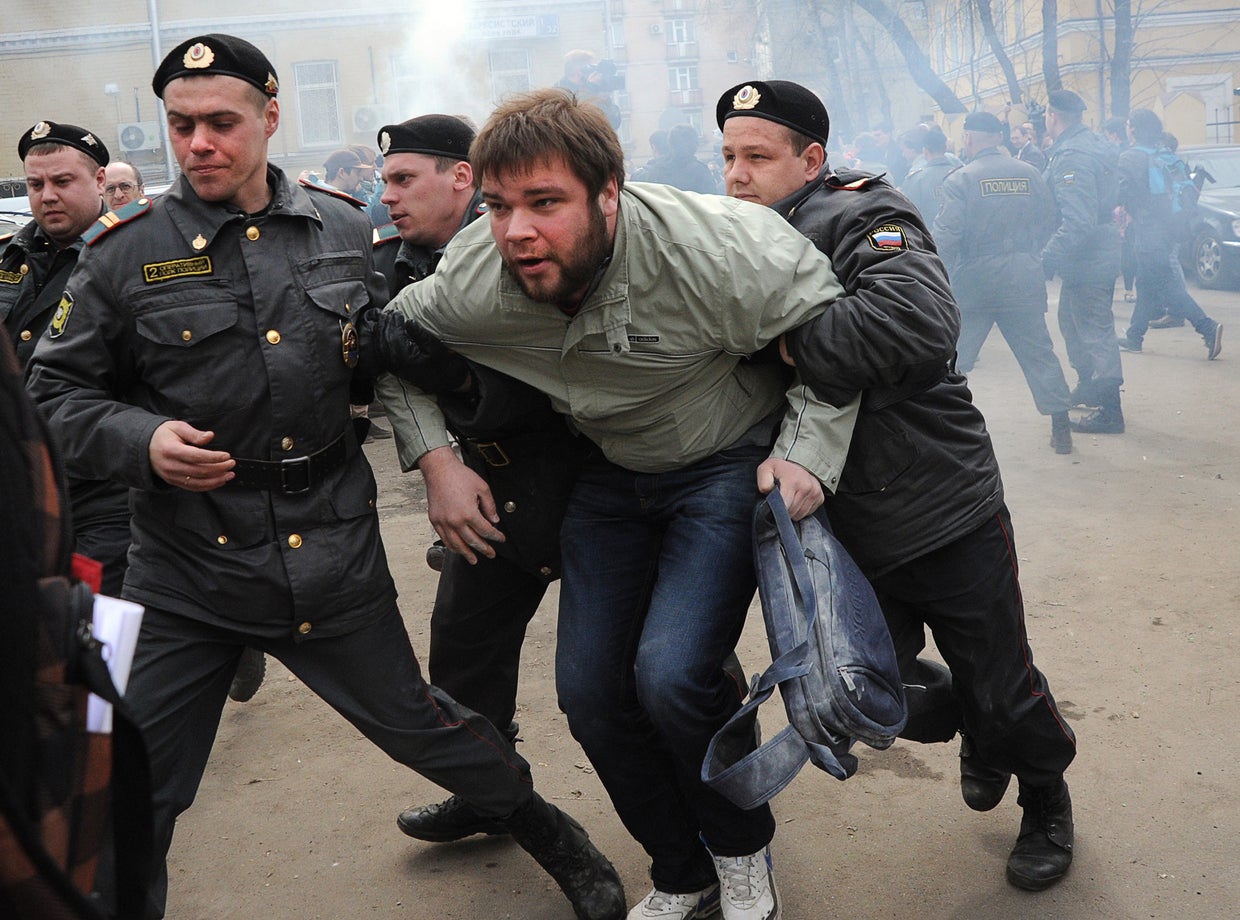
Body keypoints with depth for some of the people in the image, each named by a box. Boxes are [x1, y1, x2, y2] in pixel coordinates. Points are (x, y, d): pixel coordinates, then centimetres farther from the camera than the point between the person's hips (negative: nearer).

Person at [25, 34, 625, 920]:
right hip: (186, 565, -1)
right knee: (131, 799, 4)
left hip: (334, 548, 1)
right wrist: (141, 441, -15)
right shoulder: (128, 254, -5)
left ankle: (548, 831, 40)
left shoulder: (345, 230, 2)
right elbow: (58, 389, 3)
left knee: (419, 726, 15)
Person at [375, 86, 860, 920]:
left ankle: (744, 850, 12)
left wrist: (806, 451, -21)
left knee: (672, 675, -22)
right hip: (613, 476, 5)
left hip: (730, 467, -5)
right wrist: (435, 459, -6)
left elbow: (832, 325, -15)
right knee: (590, 690, 4)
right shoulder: (471, 281, -18)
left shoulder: (708, 248, -31)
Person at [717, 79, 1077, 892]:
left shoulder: (859, 214, -16)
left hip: (947, 512, -6)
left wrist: (791, 346, -29)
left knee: (1002, 692, 9)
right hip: (847, 532, 6)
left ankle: (1047, 802, 40)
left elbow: (919, 322, -36)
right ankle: (975, 732, 44)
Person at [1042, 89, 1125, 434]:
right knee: (1071, 320, 24)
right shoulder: (1092, 144, 10)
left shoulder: (1070, 158, -22)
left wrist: (1048, 258, -26)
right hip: (1101, 253, 10)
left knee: (1095, 331, -4)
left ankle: (1110, 412, 3)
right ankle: (1089, 386, 38)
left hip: (1088, 262, -10)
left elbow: (1077, 222, -29)